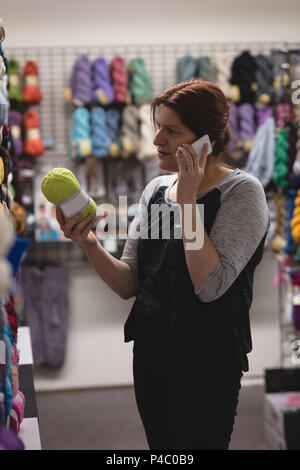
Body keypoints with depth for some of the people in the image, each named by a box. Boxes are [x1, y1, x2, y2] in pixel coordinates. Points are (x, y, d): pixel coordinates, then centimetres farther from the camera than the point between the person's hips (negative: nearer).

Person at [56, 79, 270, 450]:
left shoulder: (242, 192, -12)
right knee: (161, 451, 18)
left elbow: (210, 286, -25)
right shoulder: (156, 189, 6)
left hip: (206, 367, -6)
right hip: (150, 356, 6)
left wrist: (187, 198, -22)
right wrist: (89, 244, -15)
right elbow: (128, 284, 3)